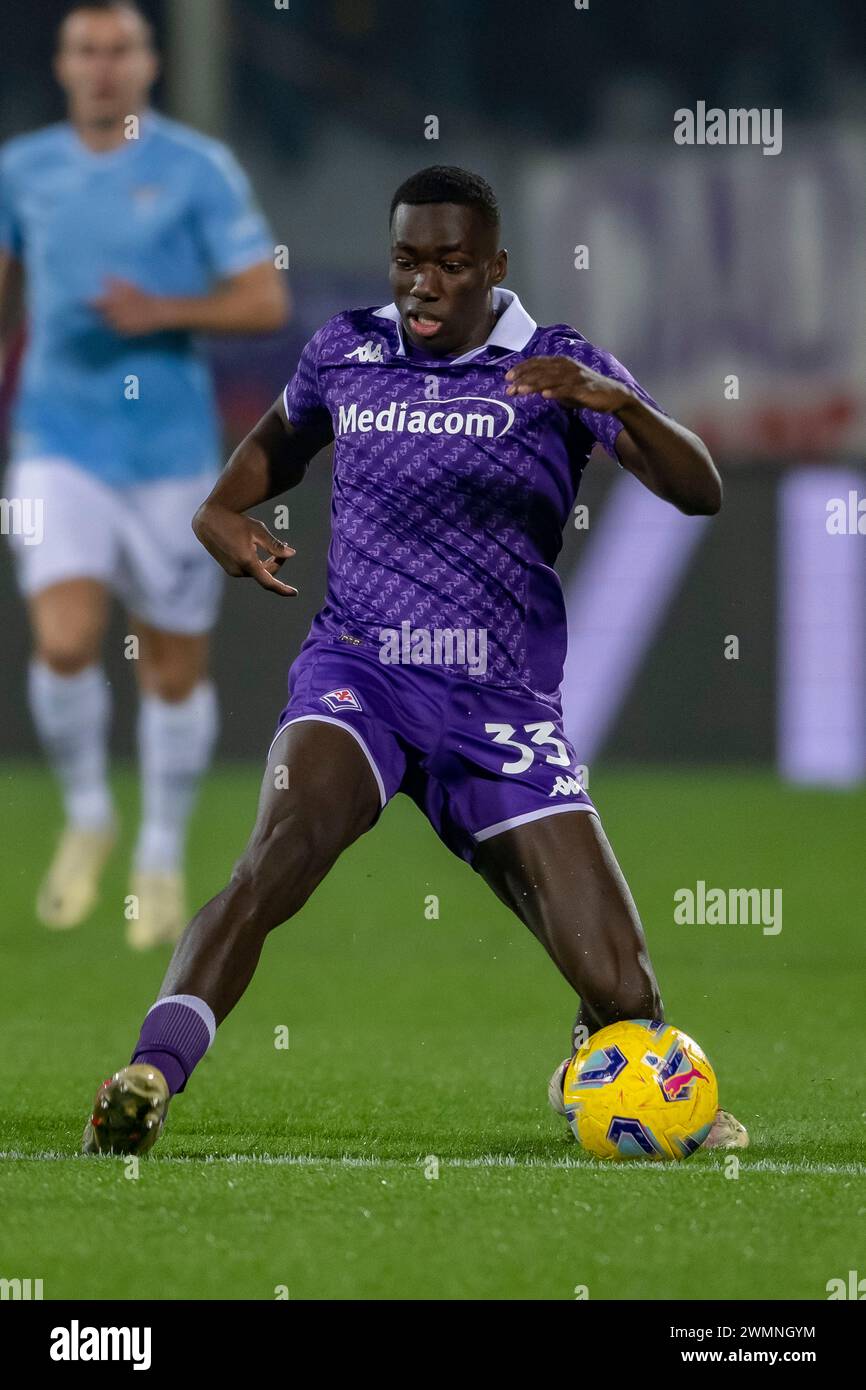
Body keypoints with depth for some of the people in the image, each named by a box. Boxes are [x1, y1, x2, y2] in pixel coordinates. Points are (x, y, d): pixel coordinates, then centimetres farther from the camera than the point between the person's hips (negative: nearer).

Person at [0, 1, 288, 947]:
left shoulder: (199, 170, -4)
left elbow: (266, 302, -6)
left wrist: (164, 312, -20)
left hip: (171, 451, -1)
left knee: (175, 665, 6)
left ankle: (162, 859, 25)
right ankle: (87, 817, 8)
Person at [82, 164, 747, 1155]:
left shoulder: (557, 367, 1)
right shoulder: (344, 352, 9)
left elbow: (699, 493, -10)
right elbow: (280, 439, 32)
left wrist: (618, 403, -29)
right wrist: (221, 513, 10)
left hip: (502, 702, 0)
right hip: (360, 670, 0)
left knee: (623, 994, -5)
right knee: (285, 849, -35)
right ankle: (147, 1081, -40)